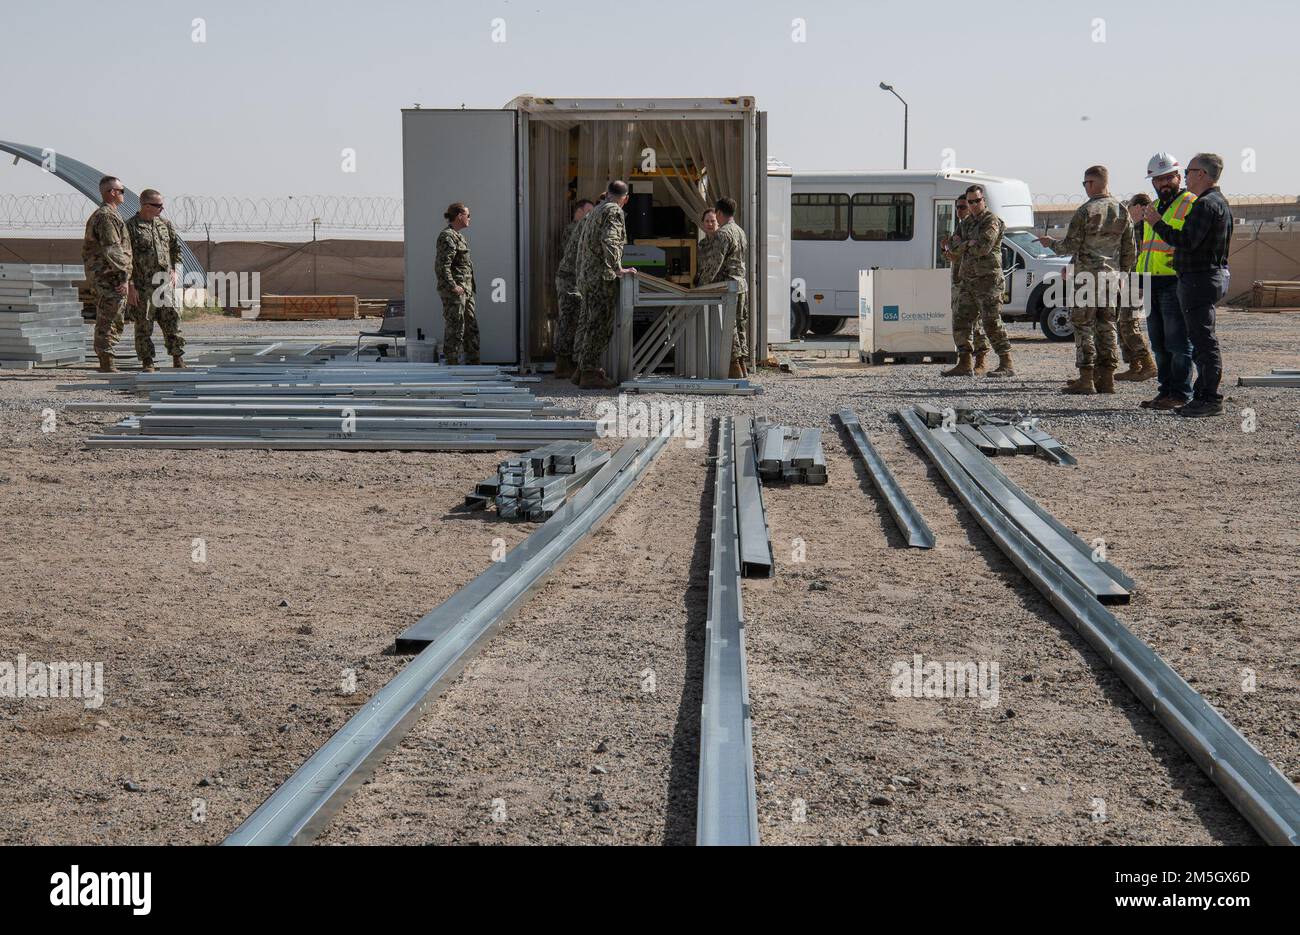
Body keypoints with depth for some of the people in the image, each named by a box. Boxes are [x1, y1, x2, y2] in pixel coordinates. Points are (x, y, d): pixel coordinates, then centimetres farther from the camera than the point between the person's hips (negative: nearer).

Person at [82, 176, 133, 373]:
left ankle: (105, 365, 15)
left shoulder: (96, 216, 20)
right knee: (108, 323, -8)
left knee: (105, 323, 12)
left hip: (97, 277, 10)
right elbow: (112, 250, -22)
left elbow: (86, 249, 26)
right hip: (110, 278, -10)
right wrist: (124, 275, -21)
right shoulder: (107, 216, -13)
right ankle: (107, 366, -8)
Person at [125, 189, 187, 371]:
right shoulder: (131, 227, -6)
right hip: (142, 285, -4)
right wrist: (130, 286, -12)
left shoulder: (165, 224, 10)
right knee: (144, 325, 2)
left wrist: (173, 270, 7)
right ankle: (147, 363, 9)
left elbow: (176, 248, 21)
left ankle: (178, 360, 9)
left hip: (165, 282, 4)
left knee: (172, 322, 3)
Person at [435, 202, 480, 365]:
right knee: (455, 328, -5)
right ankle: (452, 362, 0)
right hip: (455, 291, -10)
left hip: (466, 290, 10)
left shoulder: (458, 235, 17)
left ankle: (473, 361, 20)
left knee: (471, 327, 13)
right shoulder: (447, 237, -13)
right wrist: (453, 287, -22)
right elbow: (442, 266, -20)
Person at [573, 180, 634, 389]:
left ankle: (583, 369, 19)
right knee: (599, 326, -7)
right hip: (602, 278, -9)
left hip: (586, 276, 9)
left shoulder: (595, 212, 20)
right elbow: (609, 241, -23)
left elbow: (581, 242, 27)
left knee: (590, 324, 15)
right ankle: (589, 373, -8)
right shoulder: (614, 212, -9)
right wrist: (618, 269, -23)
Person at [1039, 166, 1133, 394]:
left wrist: (1050, 243, 8)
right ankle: (1106, 378, 10)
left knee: (1084, 328, -3)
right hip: (1111, 277, 6)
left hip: (1087, 276, -6)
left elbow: (1070, 246, -10)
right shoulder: (1122, 211, 8)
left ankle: (1086, 379, -6)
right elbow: (1131, 251, 11)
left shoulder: (1086, 210, -11)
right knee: (1106, 328, 10)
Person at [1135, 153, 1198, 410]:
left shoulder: (1191, 205, -4)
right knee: (1159, 345, 11)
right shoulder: (1153, 206, 23)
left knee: (1178, 342, -6)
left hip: (1175, 283, -8)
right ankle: (1165, 391, 18)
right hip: (1152, 283, 8)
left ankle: (1181, 394, -3)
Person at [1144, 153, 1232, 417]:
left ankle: (1211, 399, -9)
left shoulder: (1206, 204, -15)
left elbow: (1187, 241, -23)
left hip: (1200, 279, -11)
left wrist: (1158, 224, -15)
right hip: (1212, 275, 11)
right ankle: (1203, 395, 18)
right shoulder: (1219, 202, 19)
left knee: (1204, 339, -10)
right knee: (1202, 340, 13)